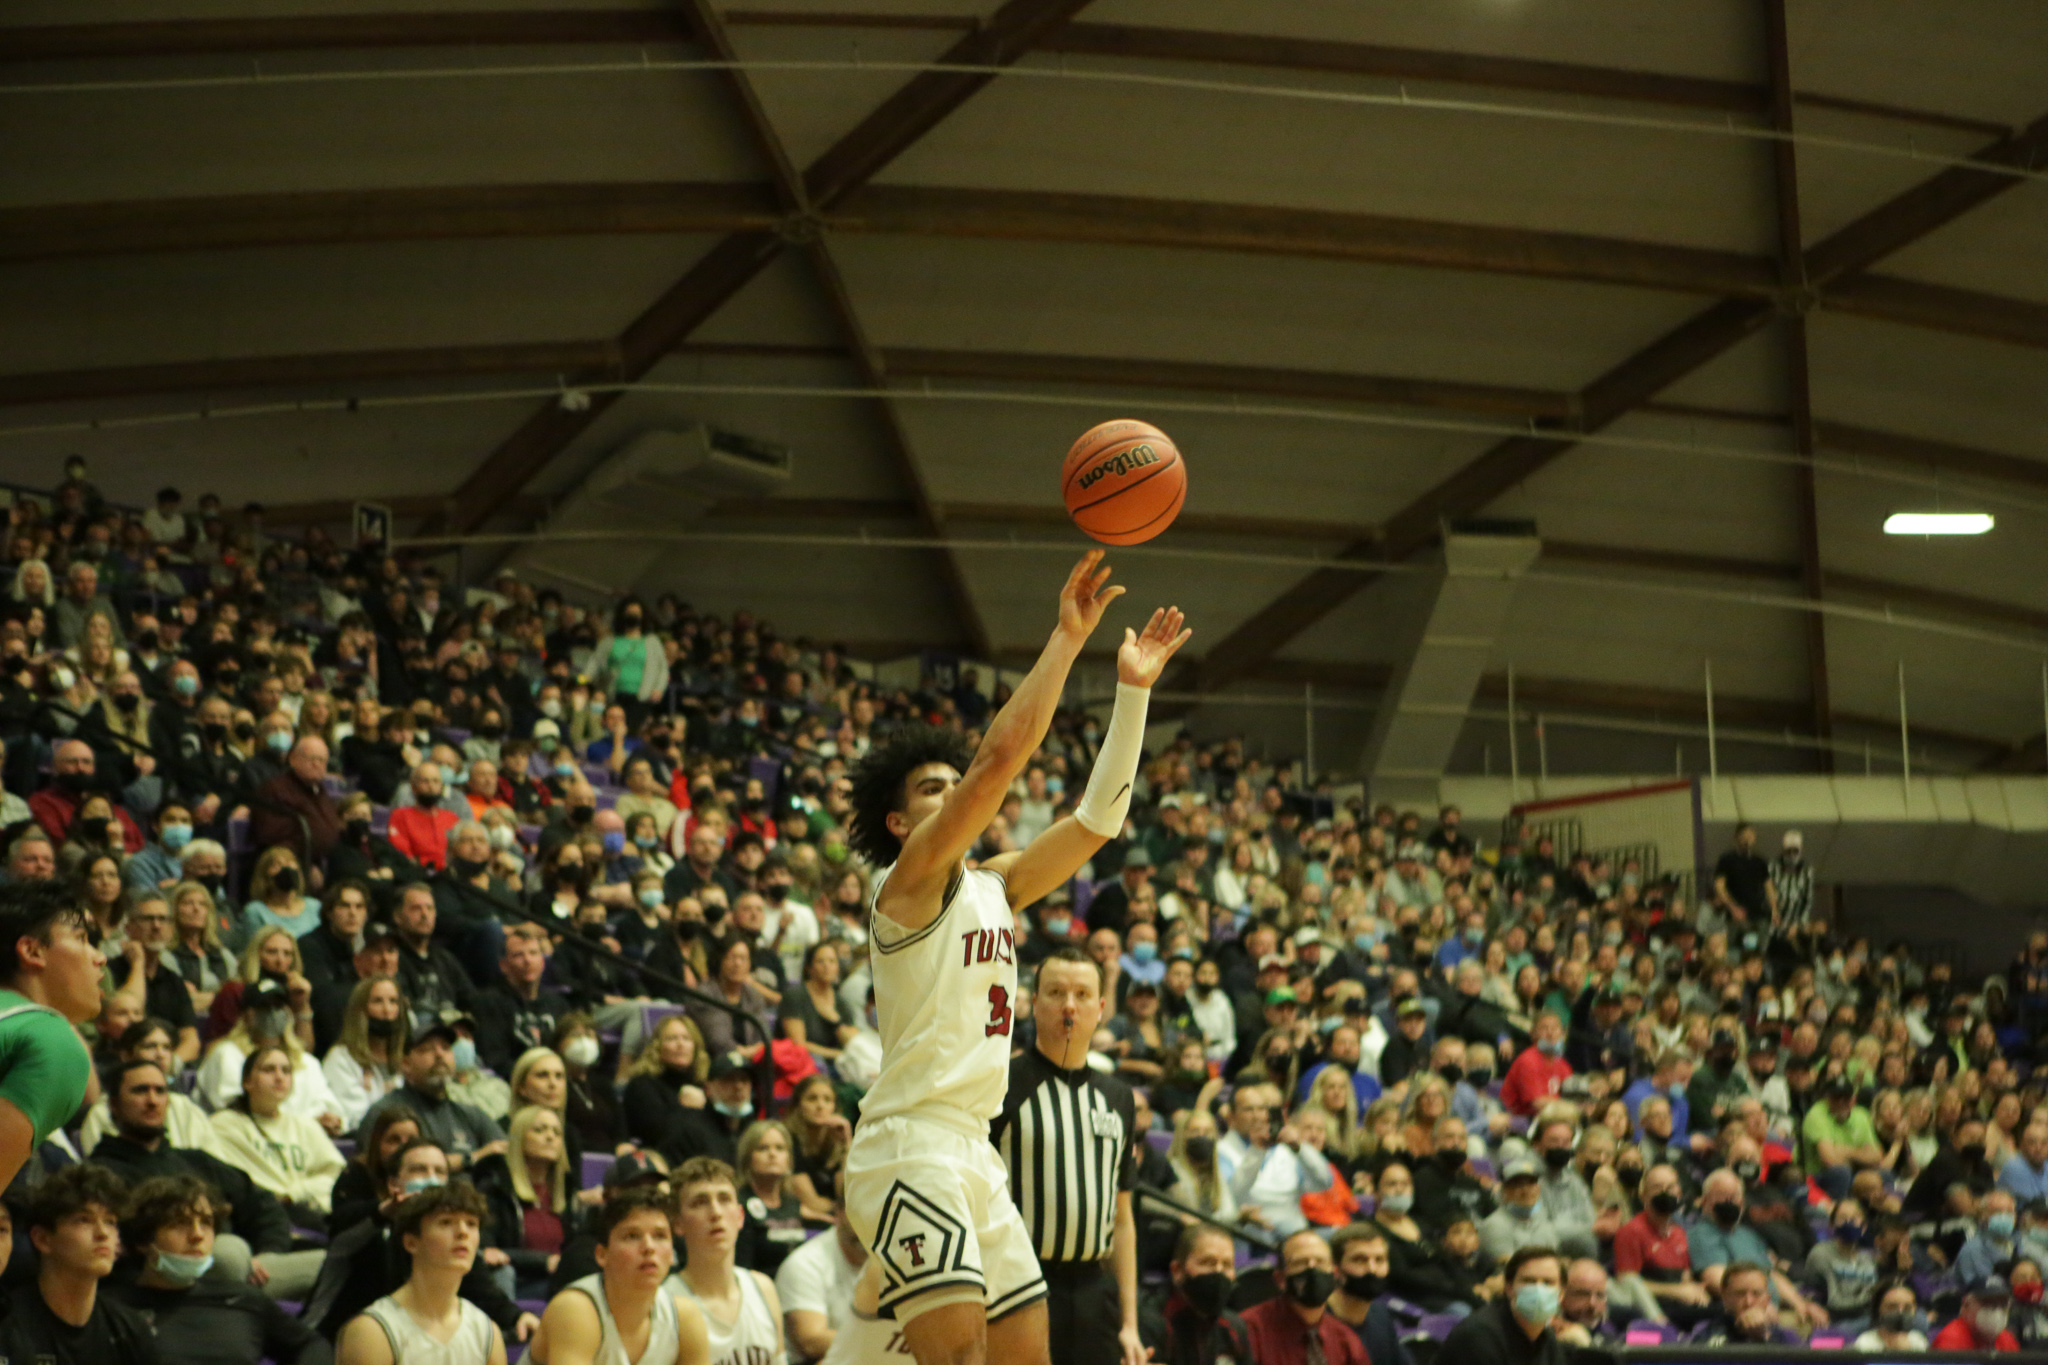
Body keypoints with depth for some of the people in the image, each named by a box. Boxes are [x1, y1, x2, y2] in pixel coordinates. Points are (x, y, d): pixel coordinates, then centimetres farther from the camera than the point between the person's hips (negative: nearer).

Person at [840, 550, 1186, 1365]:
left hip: (972, 1150, 9)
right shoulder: (910, 878, -5)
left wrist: (1132, 690, 10)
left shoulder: (992, 888, 18)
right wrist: (1067, 639, -14)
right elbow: (1002, 754, -16)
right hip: (909, 1145, -9)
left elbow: (1097, 821, 15)